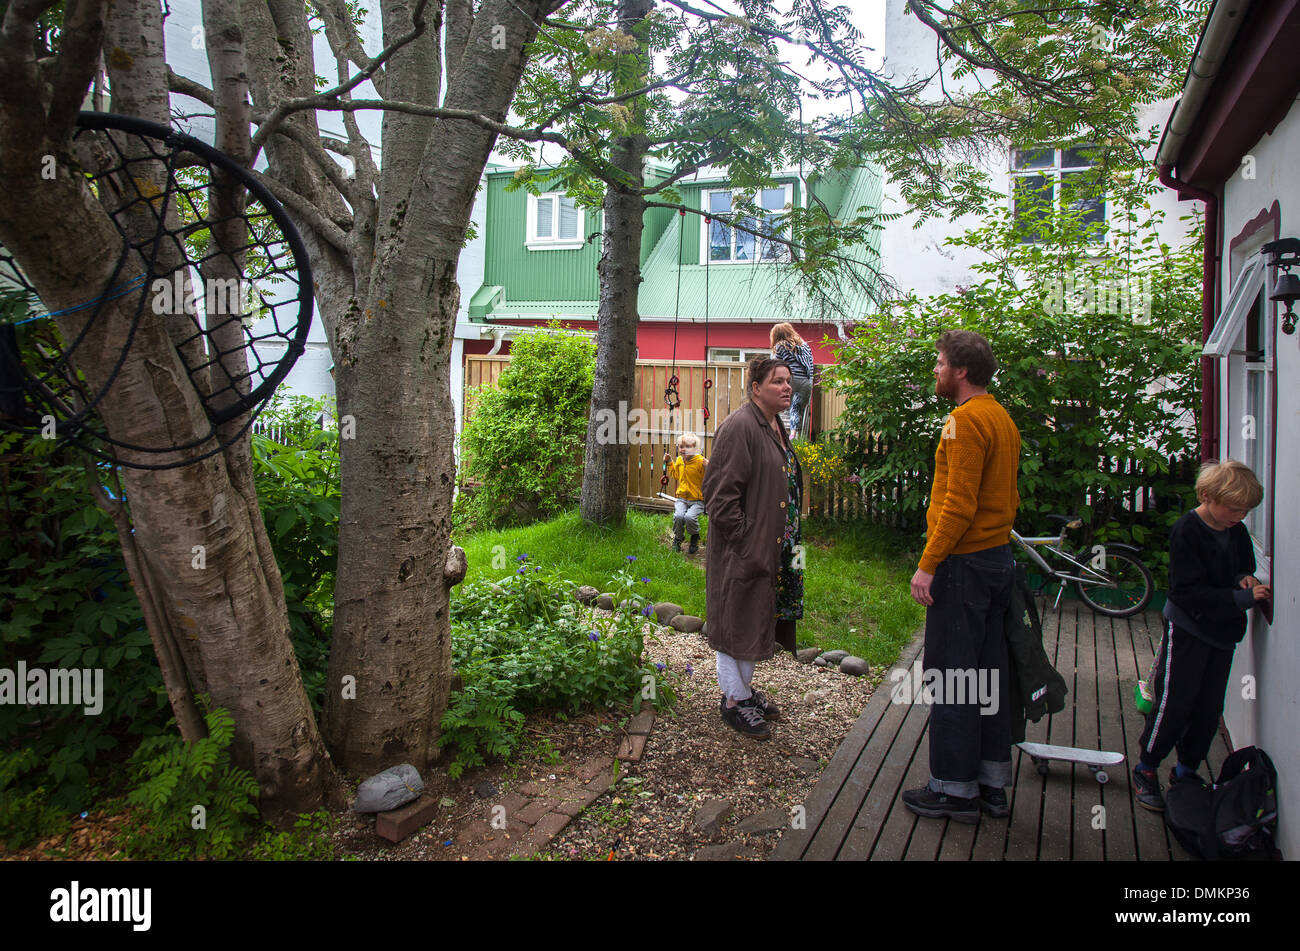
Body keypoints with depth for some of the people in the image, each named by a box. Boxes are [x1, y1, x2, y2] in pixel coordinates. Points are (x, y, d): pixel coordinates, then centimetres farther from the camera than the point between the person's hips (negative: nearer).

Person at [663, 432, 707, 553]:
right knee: (678, 516, -24)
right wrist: (669, 462, 23)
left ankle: (695, 537, 5)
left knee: (689, 517, -29)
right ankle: (677, 538, 6)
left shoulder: (700, 461, -11)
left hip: (697, 500, -4)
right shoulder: (679, 461, 8)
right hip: (682, 498, 4)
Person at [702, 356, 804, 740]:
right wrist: (743, 538, -21)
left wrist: (787, 536, 18)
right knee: (737, 618, 4)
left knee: (756, 618, 19)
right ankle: (734, 700, 18)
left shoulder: (776, 427, 11)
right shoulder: (740, 427, -18)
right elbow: (721, 492, -22)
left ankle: (745, 687, 35)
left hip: (770, 547, 10)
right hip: (742, 548, -9)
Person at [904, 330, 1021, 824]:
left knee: (950, 674, -1)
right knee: (989, 670, 14)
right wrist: (997, 540, 19)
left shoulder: (966, 419, -16)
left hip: (964, 562, -10)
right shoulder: (1002, 418, 14)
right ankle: (992, 782, 23)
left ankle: (955, 789, 8)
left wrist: (928, 565, -19)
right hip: (998, 557, 10)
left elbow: (959, 503, -22)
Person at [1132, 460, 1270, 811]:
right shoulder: (1186, 531, -18)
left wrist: (1247, 579, -5)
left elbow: (1245, 568, 19)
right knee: (1173, 703, -2)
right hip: (1187, 631, -7)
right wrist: (1242, 598, -27)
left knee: (1209, 708, 12)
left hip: (1223, 632, 7)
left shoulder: (1237, 532, 2)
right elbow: (1189, 592, -23)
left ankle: (1186, 770, 28)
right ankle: (1146, 770, 14)